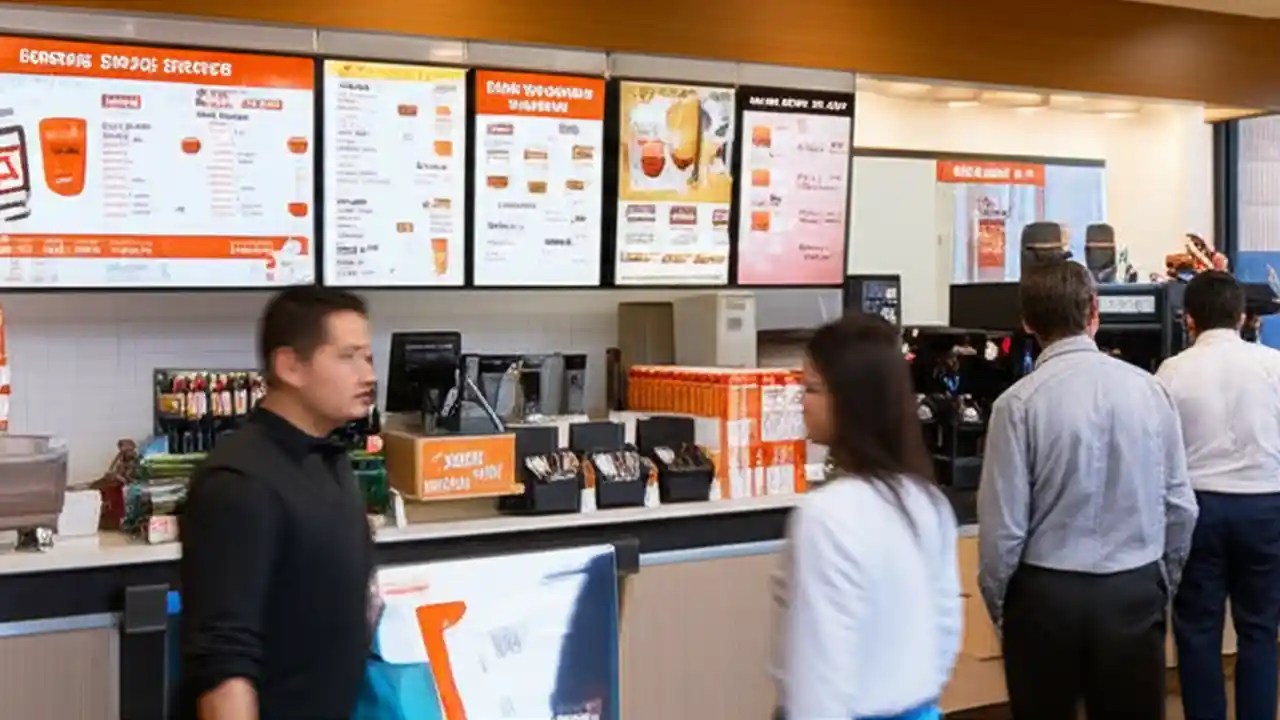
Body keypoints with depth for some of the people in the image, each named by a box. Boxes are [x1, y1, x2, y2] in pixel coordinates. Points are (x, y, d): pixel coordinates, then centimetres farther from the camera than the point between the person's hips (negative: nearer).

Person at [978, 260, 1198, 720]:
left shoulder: (1019, 403, -14)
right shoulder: (1149, 390, -4)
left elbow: (1004, 524, -12)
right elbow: (1180, 506, 2)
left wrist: (997, 604, 5)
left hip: (1047, 594, -3)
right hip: (1135, 594, 3)